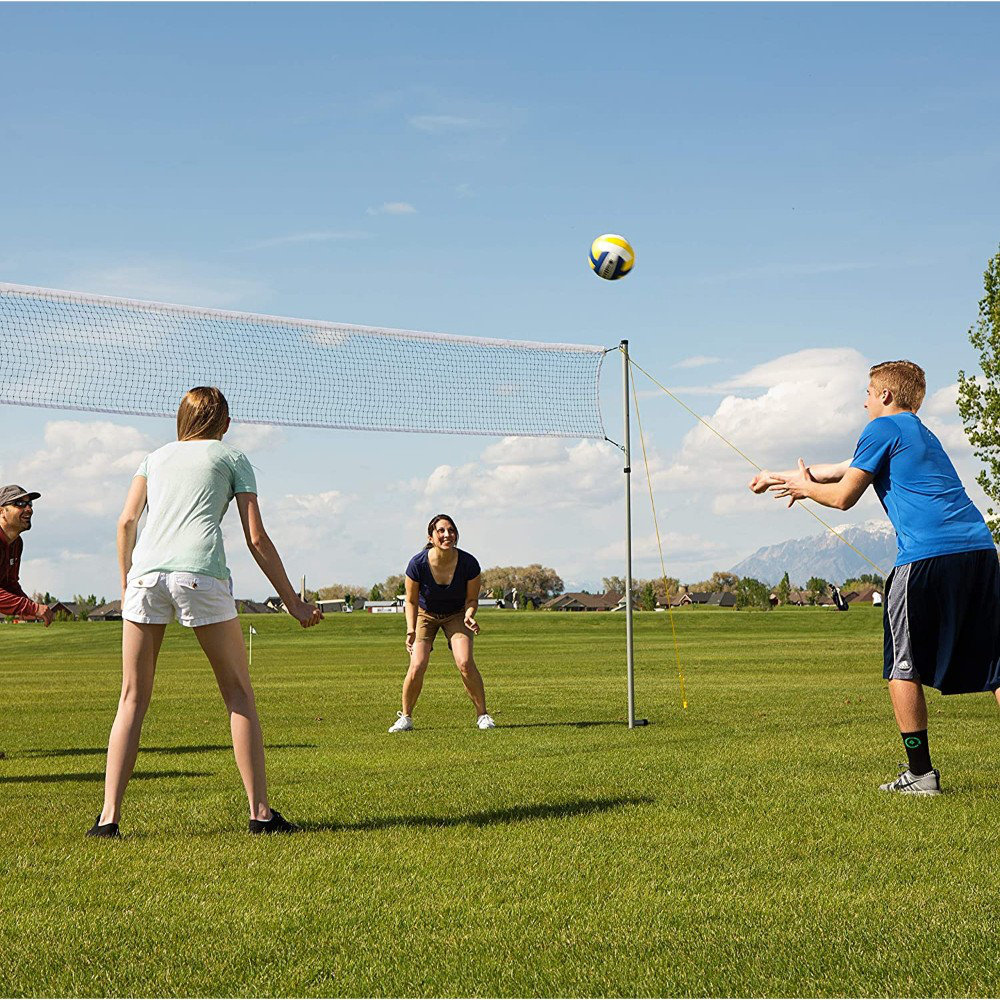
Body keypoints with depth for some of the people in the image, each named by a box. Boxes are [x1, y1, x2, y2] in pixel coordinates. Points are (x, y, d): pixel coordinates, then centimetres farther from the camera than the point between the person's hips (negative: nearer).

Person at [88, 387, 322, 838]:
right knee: (238, 692, 7)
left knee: (133, 698, 8)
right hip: (200, 574, -3)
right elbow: (257, 539, 10)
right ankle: (260, 811, 5)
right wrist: (292, 601, 14)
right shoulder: (232, 457, 17)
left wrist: (126, 586, 23)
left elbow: (126, 521, 14)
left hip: (146, 572, 3)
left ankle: (108, 817, 1)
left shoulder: (157, 456, 25)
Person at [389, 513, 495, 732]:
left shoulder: (468, 563, -25)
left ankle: (482, 715, -3)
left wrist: (469, 615, -29)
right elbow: (411, 601, -12)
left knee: (465, 663, -21)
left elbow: (472, 599, -9)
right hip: (425, 614, 0)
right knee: (417, 666, -16)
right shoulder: (418, 563, -27)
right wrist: (411, 630, -24)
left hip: (457, 614, 0)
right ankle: (405, 718, 5)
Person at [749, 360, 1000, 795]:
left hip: (928, 556, -8)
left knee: (902, 666, 5)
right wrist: (786, 477, 47)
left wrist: (805, 487, 24)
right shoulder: (921, 433, 30)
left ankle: (920, 772, 5)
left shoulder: (884, 428, 4)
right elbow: (842, 469, 39)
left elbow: (844, 496, 2)